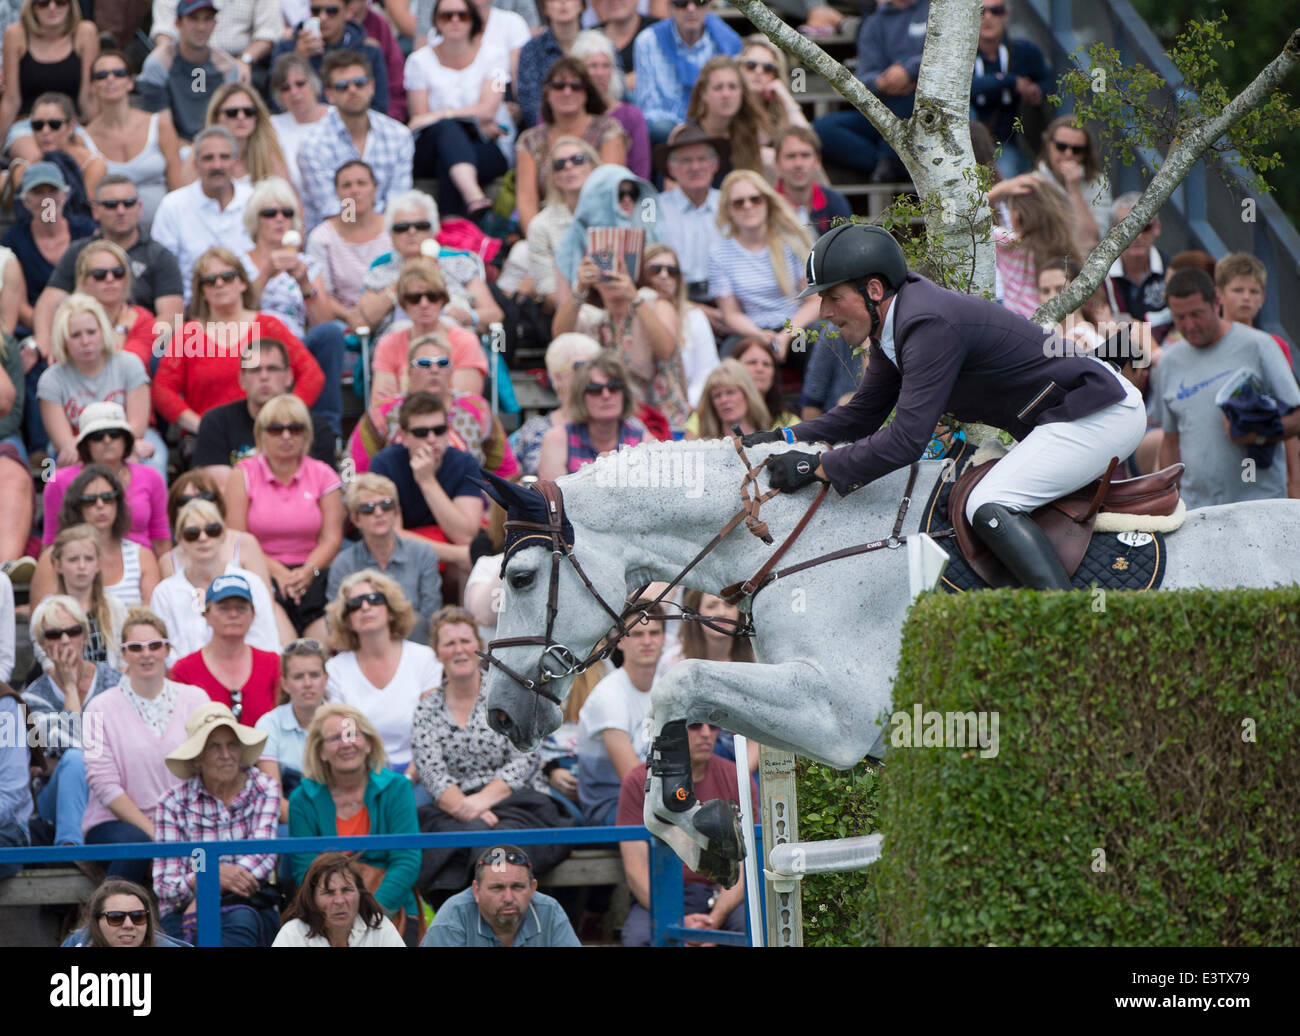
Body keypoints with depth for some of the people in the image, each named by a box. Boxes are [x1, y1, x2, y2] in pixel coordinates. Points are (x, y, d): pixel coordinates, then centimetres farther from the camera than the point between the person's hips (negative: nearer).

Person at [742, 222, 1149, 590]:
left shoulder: (929, 324, -24)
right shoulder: (898, 322, 7)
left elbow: (908, 438, -28)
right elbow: (862, 415, 17)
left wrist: (815, 467, -22)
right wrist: (785, 439, 4)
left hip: (1102, 415, -11)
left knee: (990, 508, -23)